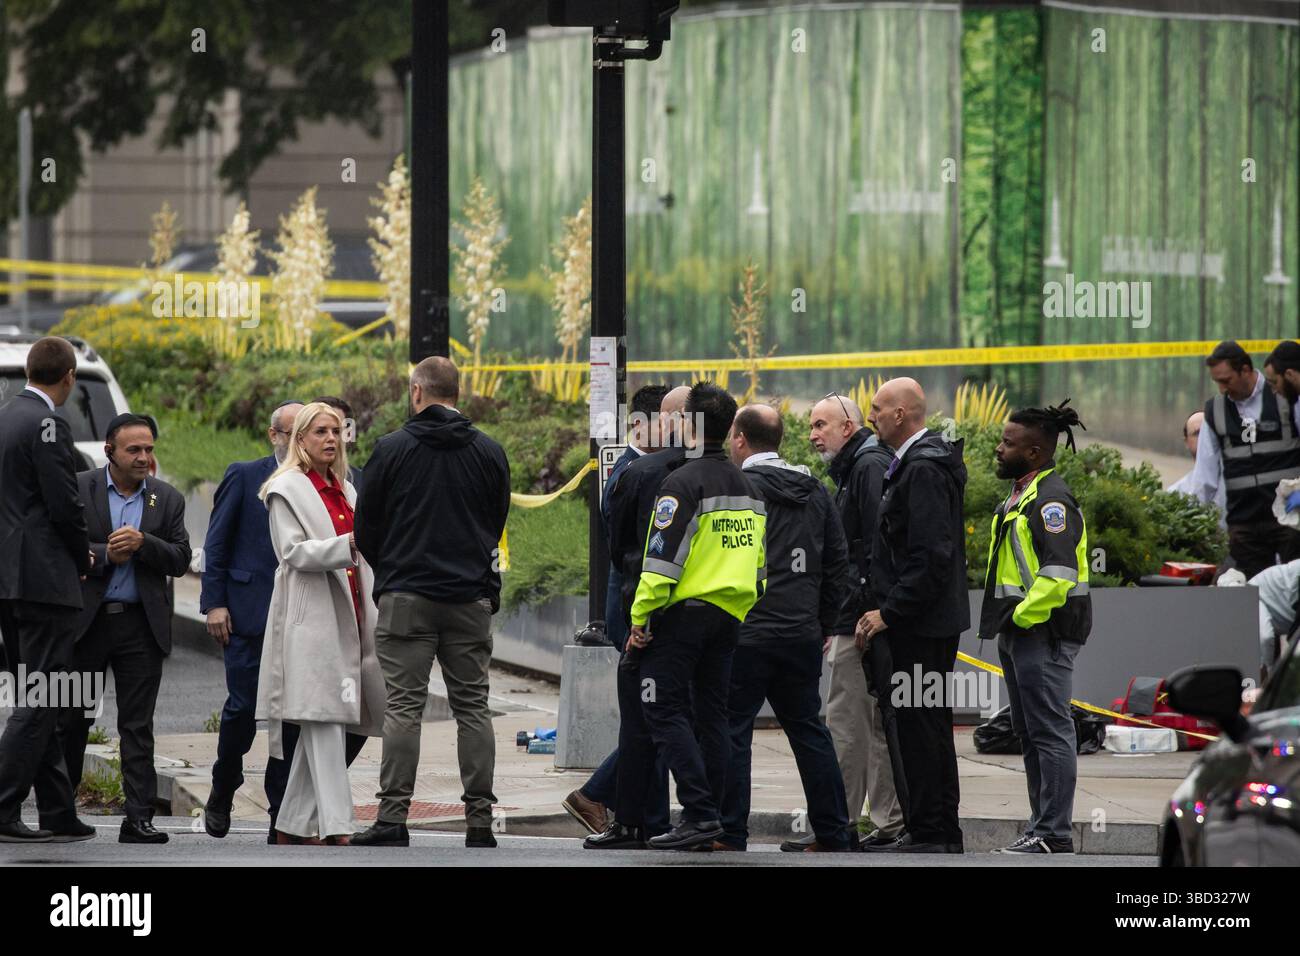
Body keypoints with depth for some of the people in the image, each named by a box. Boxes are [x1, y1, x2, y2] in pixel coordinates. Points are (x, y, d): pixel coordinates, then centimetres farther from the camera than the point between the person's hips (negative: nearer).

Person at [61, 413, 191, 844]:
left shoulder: (168, 499, 9)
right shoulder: (77, 489, 1)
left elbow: (180, 561, 4)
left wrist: (142, 543, -13)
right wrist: (105, 555, -14)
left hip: (141, 626, 1)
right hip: (86, 620, -1)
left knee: (138, 726, -1)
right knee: (72, 719, 5)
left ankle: (138, 819, -2)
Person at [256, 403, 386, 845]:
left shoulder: (344, 489, 22)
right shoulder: (286, 489, -1)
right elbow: (294, 551, -12)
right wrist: (348, 545, -25)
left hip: (347, 612, 7)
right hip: (310, 617, -7)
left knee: (325, 722, 5)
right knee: (323, 719, -14)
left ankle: (294, 825, 11)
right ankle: (336, 825, -21)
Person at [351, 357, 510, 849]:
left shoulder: (392, 449, -3)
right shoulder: (489, 452, 5)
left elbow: (366, 528, 3)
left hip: (406, 596, -2)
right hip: (471, 596, 3)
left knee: (404, 706, -2)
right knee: (472, 706, 6)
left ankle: (393, 816, -8)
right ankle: (479, 819, 3)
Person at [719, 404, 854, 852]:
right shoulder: (816, 492, 12)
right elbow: (839, 565, 14)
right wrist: (824, 624, 20)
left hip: (746, 634, -6)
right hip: (803, 635, 6)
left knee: (733, 730, -1)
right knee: (809, 730, 12)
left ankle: (730, 833, -2)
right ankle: (832, 834, 12)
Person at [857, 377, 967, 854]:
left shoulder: (924, 469, -16)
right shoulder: (920, 462, 16)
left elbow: (932, 555, -23)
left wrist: (889, 612, -20)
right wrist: (887, 609, 17)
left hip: (921, 623, -11)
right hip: (924, 621, 11)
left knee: (920, 726, -8)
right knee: (930, 727, 14)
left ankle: (929, 832, -6)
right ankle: (941, 829, 19)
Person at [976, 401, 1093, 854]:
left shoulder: (1050, 500, -15)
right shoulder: (1020, 496, 18)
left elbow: (1058, 573, -25)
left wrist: (1023, 618, -19)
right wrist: (1007, 622, 18)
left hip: (1042, 631, -11)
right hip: (1020, 632, 11)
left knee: (1050, 731, -9)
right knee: (1030, 733, 14)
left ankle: (1054, 834, -9)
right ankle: (1042, 826, 21)